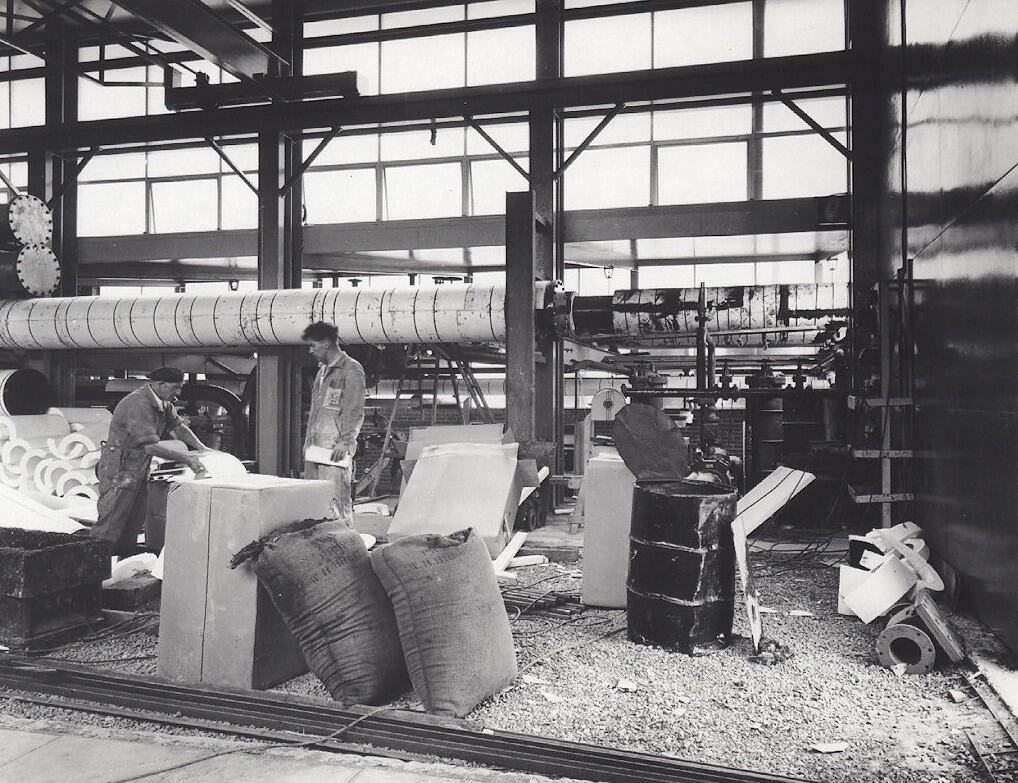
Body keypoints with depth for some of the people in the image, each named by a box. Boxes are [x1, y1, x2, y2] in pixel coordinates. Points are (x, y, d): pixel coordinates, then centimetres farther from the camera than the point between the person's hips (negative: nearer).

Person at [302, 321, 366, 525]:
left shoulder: (351, 368, -4)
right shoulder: (322, 370, 22)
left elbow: (355, 412, -11)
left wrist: (345, 443, -19)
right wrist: (308, 442, 20)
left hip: (335, 449, -8)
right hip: (315, 447, 8)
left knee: (336, 499, -11)